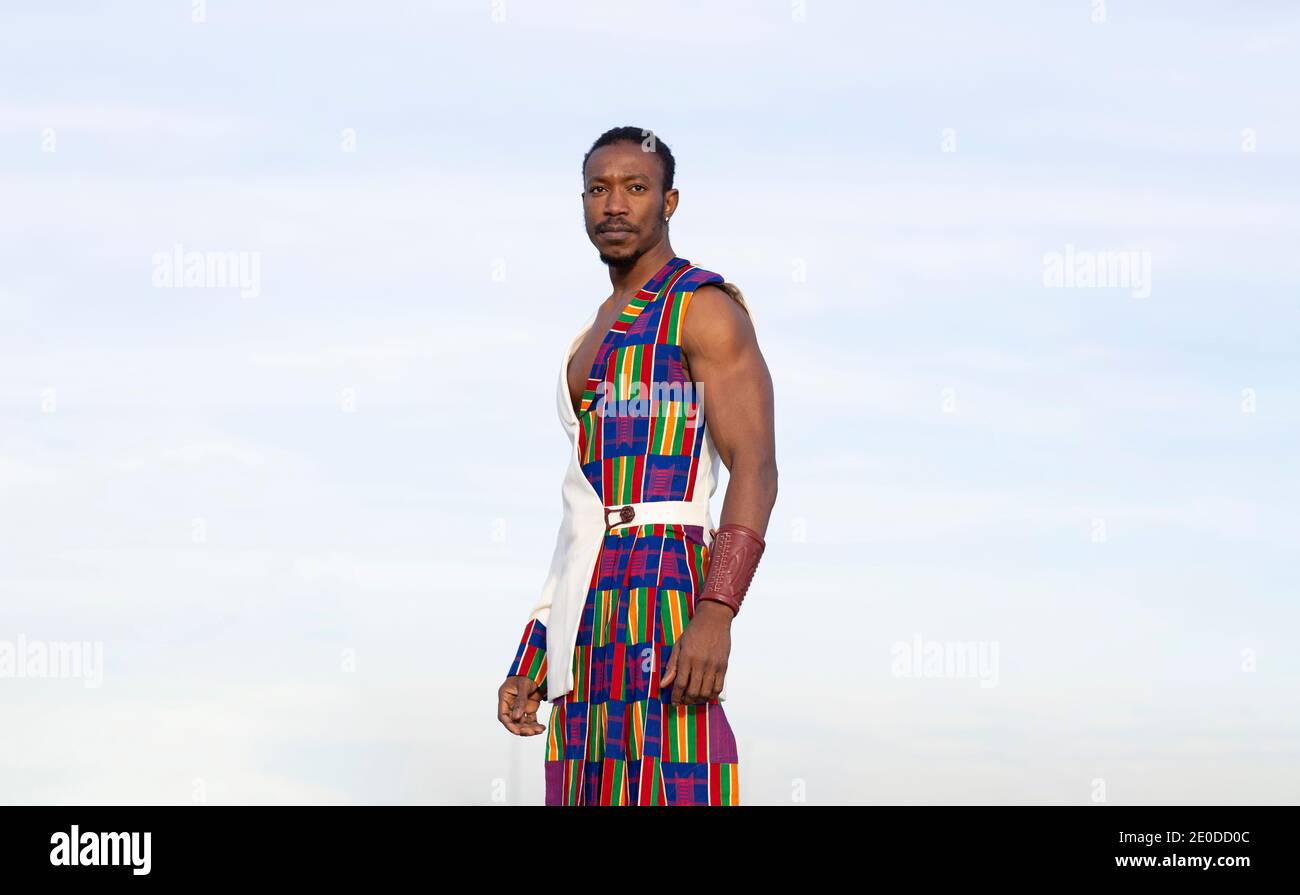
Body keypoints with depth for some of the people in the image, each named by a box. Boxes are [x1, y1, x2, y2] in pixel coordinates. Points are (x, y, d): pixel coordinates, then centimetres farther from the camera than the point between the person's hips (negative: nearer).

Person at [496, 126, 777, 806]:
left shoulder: (705, 308, 0)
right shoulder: (591, 341, 26)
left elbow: (755, 469, -12)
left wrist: (716, 613, -25)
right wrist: (529, 668, 20)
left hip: (660, 588, -8)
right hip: (585, 622, 8)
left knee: (669, 794, -17)